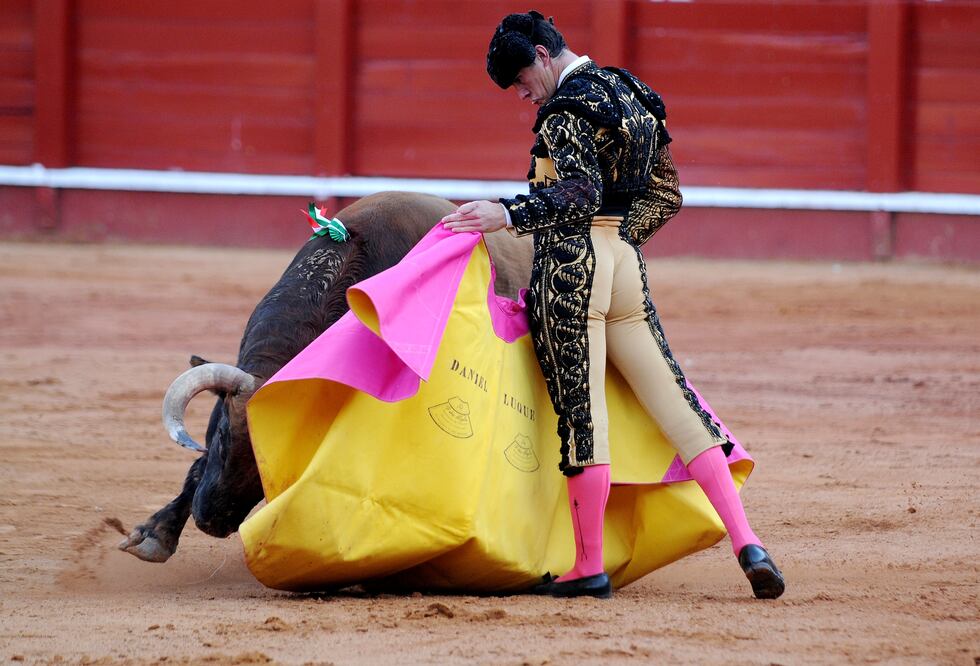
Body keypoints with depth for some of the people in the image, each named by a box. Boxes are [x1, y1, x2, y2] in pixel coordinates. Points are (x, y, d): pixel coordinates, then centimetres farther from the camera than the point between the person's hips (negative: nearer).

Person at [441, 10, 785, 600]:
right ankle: (747, 544, -4)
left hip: (571, 264, -8)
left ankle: (589, 568, -1)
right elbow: (666, 196, 20)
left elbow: (581, 194, -21)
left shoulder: (566, 108, -8)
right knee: (676, 402, 4)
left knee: (582, 413, -5)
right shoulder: (631, 94, 19)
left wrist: (507, 216, -25)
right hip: (628, 263, 8)